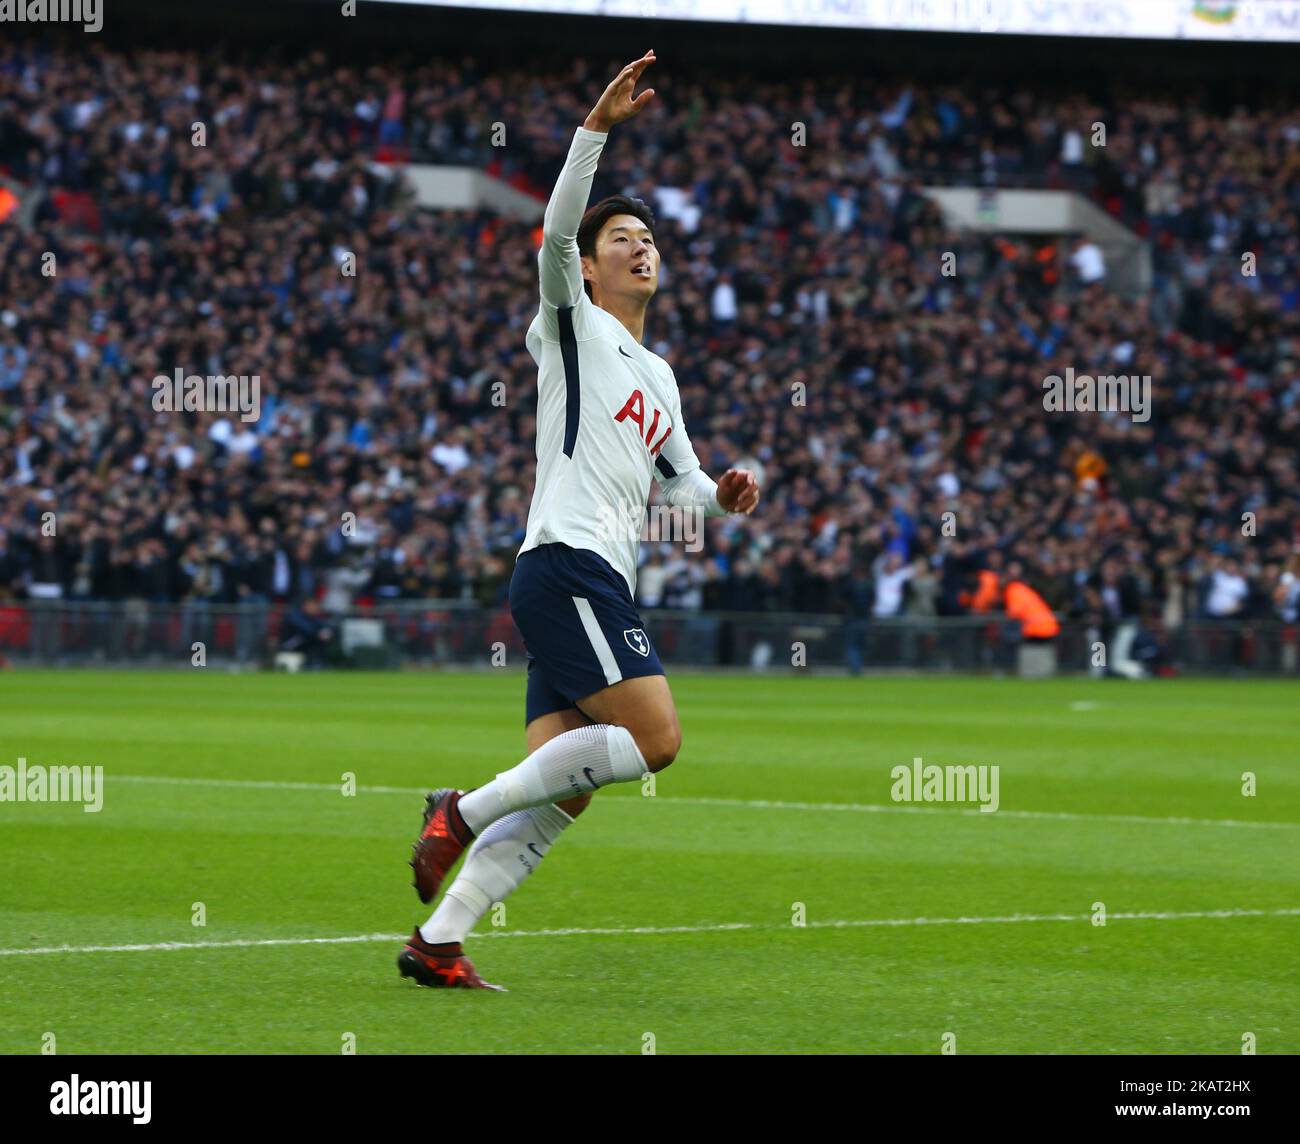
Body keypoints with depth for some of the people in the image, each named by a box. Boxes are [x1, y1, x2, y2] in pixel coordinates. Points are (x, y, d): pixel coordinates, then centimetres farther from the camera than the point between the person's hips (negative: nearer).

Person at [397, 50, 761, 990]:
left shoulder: (660, 377, 27)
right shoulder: (573, 325, 5)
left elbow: (678, 479, 36)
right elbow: (556, 232, -13)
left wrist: (719, 494, 13)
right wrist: (597, 129, -23)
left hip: (601, 585, 8)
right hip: (566, 564, -8)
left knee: (558, 797, -1)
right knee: (655, 737, -20)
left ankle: (438, 943, -2)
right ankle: (467, 810, -13)